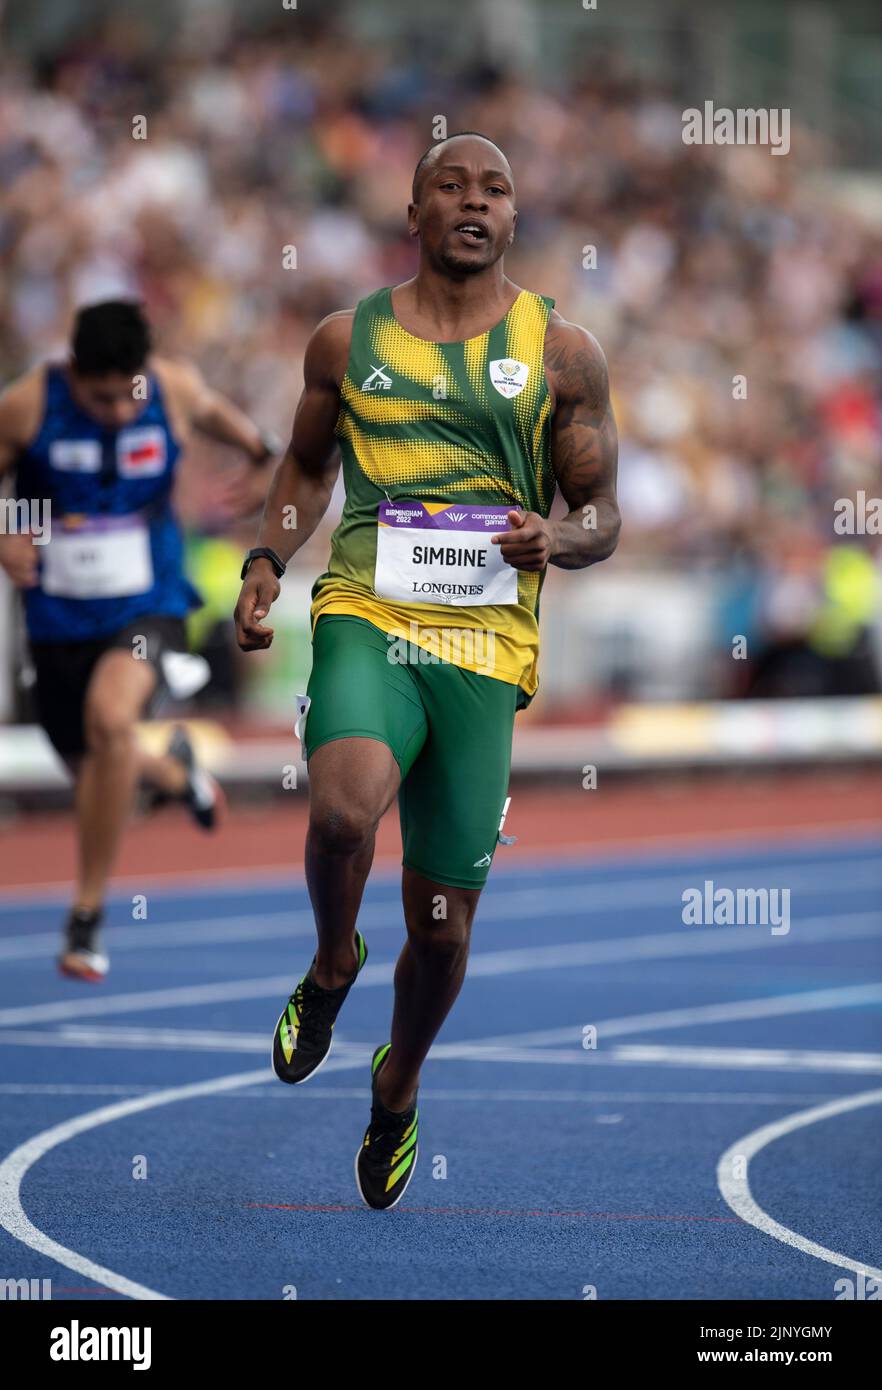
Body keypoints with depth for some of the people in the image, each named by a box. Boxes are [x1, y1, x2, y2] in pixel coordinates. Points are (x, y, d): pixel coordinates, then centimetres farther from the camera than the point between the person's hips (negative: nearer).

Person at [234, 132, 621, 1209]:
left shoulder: (561, 351, 6)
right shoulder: (348, 339, 9)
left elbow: (603, 514, 11)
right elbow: (306, 463, 24)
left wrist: (557, 538, -12)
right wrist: (266, 564, 7)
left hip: (485, 645, 1)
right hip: (365, 617, -1)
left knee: (442, 923, 6)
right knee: (343, 808, -33)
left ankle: (397, 1089, 36)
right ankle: (332, 963, 1)